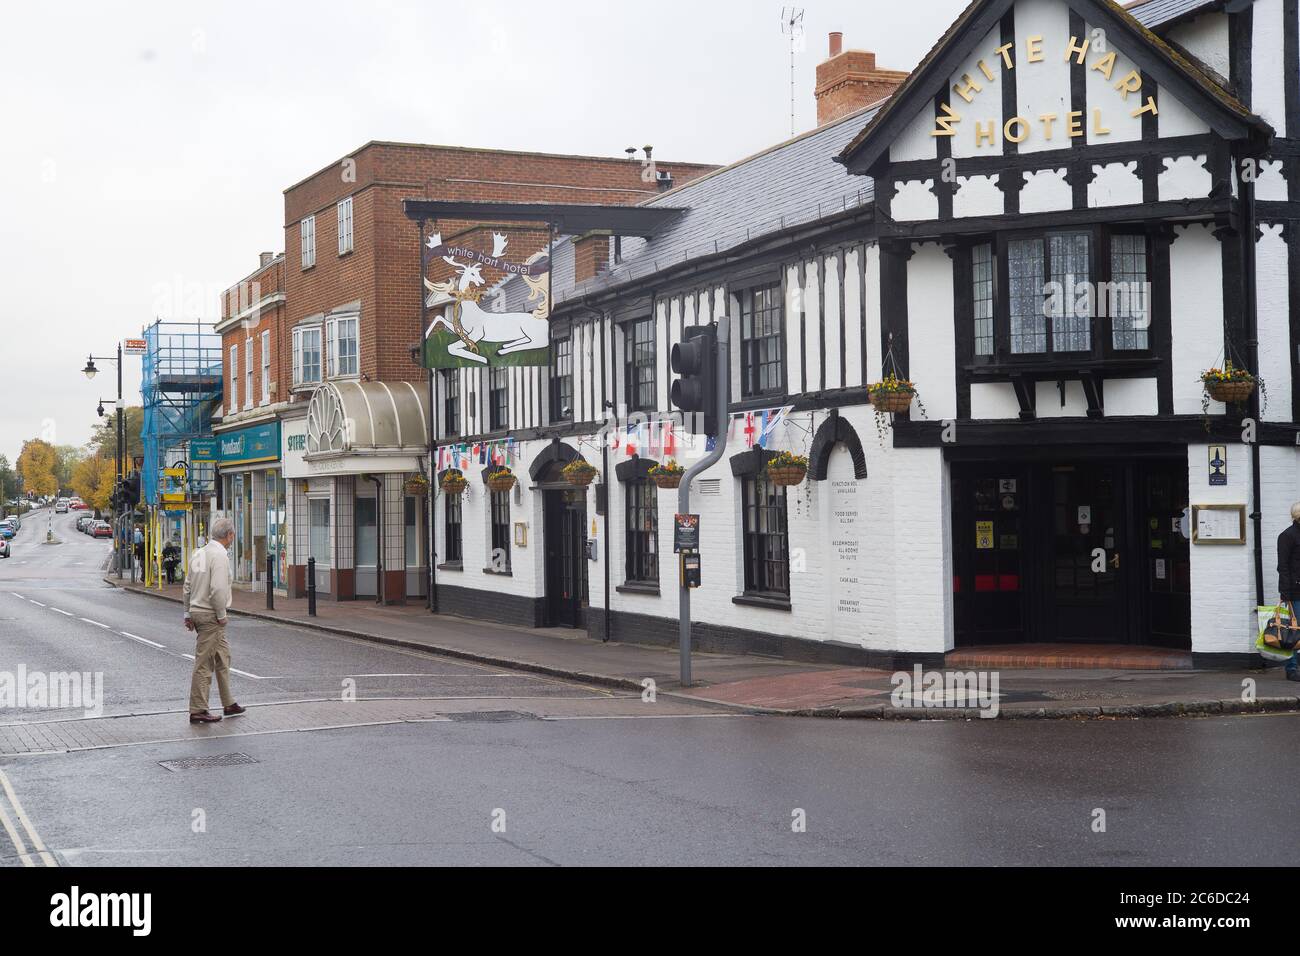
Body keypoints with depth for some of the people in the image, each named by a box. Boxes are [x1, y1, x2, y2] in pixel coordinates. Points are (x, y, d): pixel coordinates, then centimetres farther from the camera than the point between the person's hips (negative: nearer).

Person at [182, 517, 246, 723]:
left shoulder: (199, 553, 12)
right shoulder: (219, 555, -16)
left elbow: (188, 585, 15)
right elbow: (218, 589, -23)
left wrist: (188, 613, 19)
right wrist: (221, 615, -13)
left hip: (197, 611, 10)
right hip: (210, 615, -10)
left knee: (223, 657, 18)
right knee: (204, 663, -5)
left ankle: (228, 705, 26)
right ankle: (198, 711, -2)